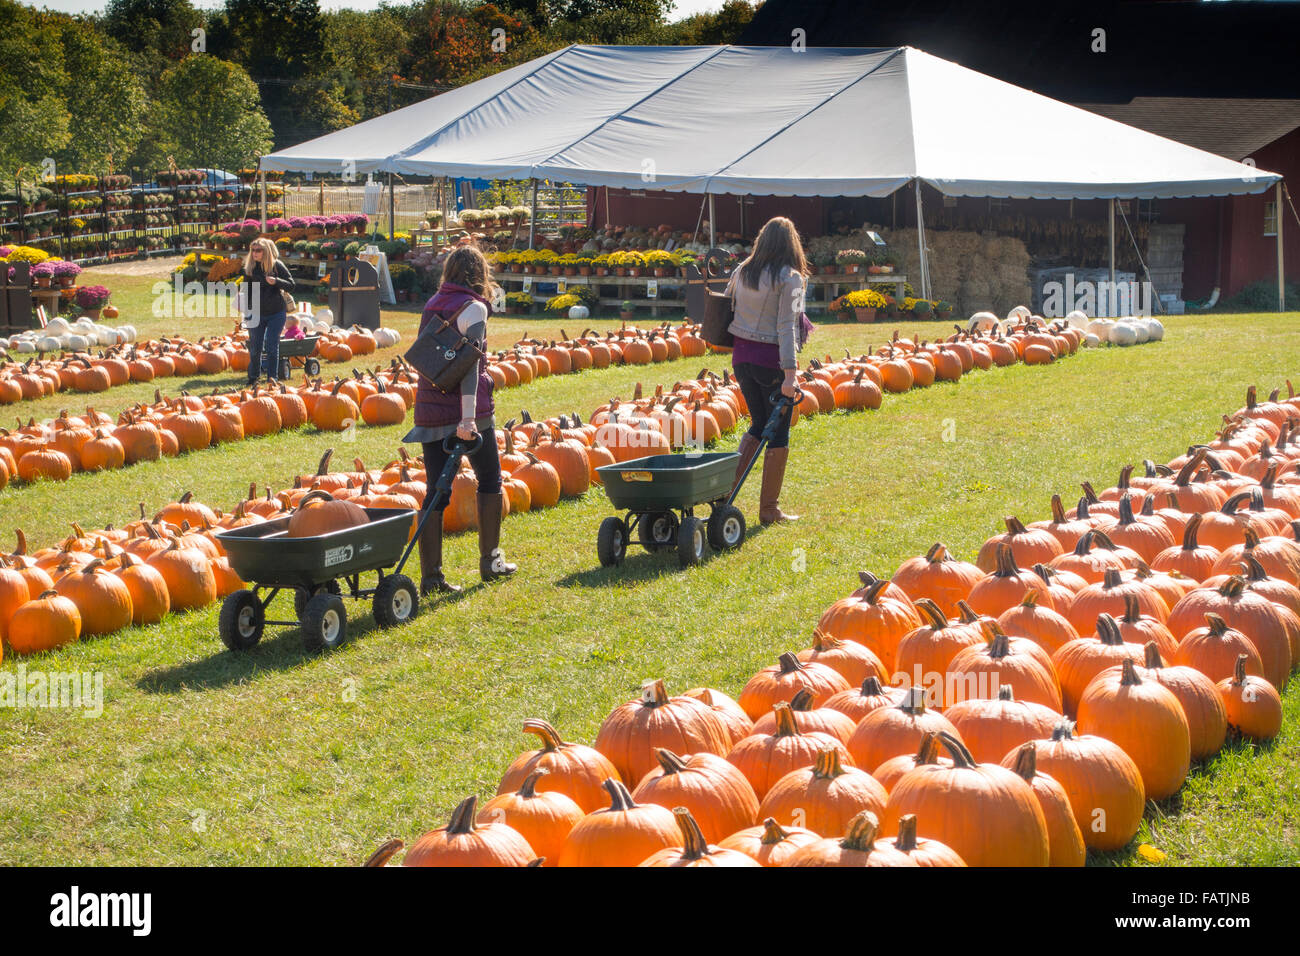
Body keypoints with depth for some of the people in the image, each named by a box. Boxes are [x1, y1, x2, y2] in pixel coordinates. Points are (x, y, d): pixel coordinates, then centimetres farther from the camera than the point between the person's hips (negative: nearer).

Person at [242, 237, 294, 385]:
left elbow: (291, 286, -6)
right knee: (255, 348, 4)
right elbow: (247, 291, 9)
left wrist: (276, 281, -23)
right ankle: (253, 377, 22)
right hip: (257, 314, 2)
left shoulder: (277, 265, -5)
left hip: (276, 313, -2)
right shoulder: (250, 268, 1)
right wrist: (246, 310, 5)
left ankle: (272, 378, 7)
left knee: (272, 346, -2)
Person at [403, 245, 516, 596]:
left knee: (436, 489, 5)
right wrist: (468, 416, -23)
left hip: (429, 408, 6)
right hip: (464, 409, -6)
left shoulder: (432, 304, 13)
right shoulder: (473, 307, -7)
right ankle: (490, 561, 21)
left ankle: (430, 576, 1)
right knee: (489, 480, 13)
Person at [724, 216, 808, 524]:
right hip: (771, 360, -6)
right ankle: (769, 509, 9)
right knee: (778, 434, 5)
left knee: (759, 424, 21)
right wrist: (790, 374, -18)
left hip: (741, 356, 6)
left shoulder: (741, 271, 7)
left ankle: (727, 485, 7)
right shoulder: (789, 278, -10)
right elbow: (786, 327, -16)